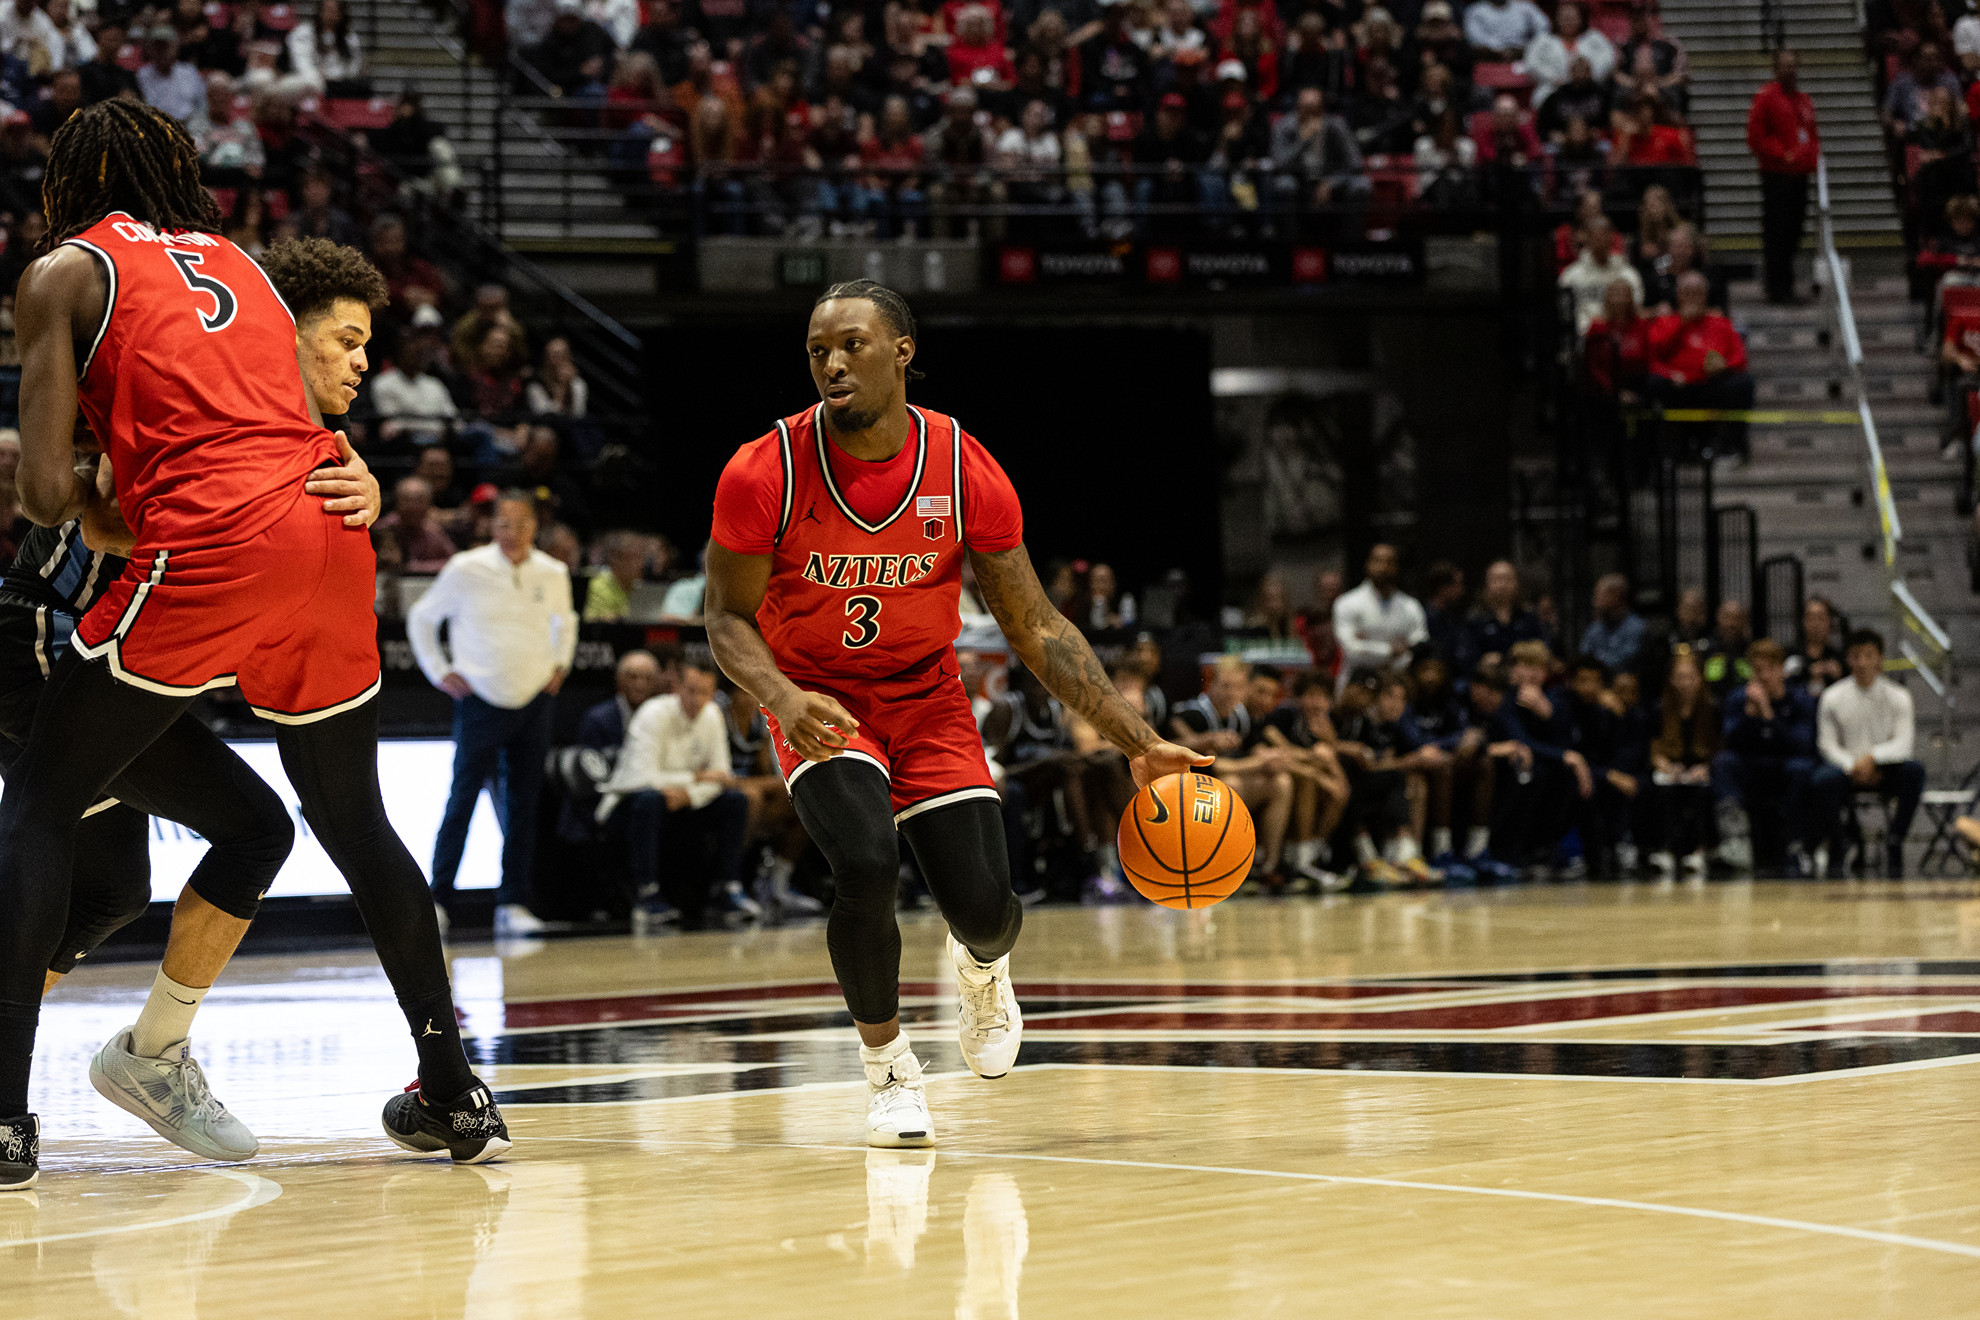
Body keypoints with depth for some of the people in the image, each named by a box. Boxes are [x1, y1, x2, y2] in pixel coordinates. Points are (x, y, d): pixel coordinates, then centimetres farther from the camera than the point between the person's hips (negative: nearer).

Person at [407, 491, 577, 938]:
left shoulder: (553, 574, 2)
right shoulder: (465, 570, -8)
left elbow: (565, 621, 24)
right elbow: (421, 617, 5)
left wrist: (560, 665, 12)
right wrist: (439, 671, 0)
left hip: (533, 701, 3)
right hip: (481, 701, -3)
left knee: (523, 804, 3)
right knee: (463, 799, -5)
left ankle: (512, 904, 8)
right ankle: (436, 899, 3)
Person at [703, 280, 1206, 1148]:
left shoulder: (966, 472, -16)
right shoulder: (765, 475, -20)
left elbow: (1035, 627, -8)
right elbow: (728, 618, -9)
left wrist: (1138, 742, -14)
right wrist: (784, 699, -30)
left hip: (927, 697, 2)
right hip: (819, 702, -2)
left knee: (984, 907, -8)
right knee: (866, 867, -27)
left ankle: (981, 965, 34)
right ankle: (886, 1064, 1)